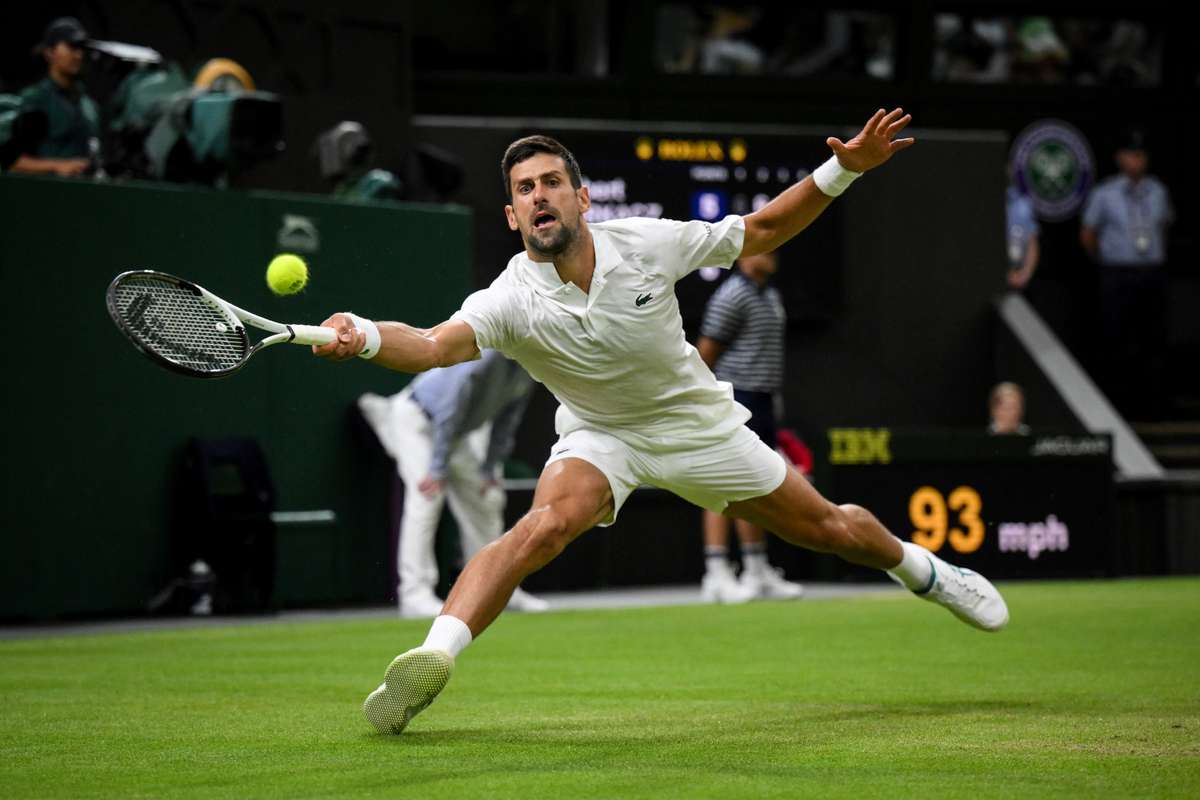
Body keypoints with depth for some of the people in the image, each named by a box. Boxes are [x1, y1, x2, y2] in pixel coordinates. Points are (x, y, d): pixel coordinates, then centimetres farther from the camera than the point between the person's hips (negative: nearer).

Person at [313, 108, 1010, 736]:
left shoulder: (647, 244, -22)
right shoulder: (512, 301, -27)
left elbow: (763, 230, -9)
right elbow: (435, 346, -47)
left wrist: (844, 170, -19)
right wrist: (364, 337, -68)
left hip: (697, 423, 2)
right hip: (599, 434, -2)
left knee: (827, 529, 12)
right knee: (548, 523, -34)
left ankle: (919, 567, 45)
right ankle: (433, 657, -41)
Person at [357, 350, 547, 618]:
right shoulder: (487, 354, -33)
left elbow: (506, 420, 4)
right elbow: (450, 410, -31)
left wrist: (490, 469, 2)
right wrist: (438, 469, -29)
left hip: (457, 432, 9)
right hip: (417, 416, -9)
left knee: (486, 500, 8)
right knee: (427, 497, -21)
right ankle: (416, 593, -24)